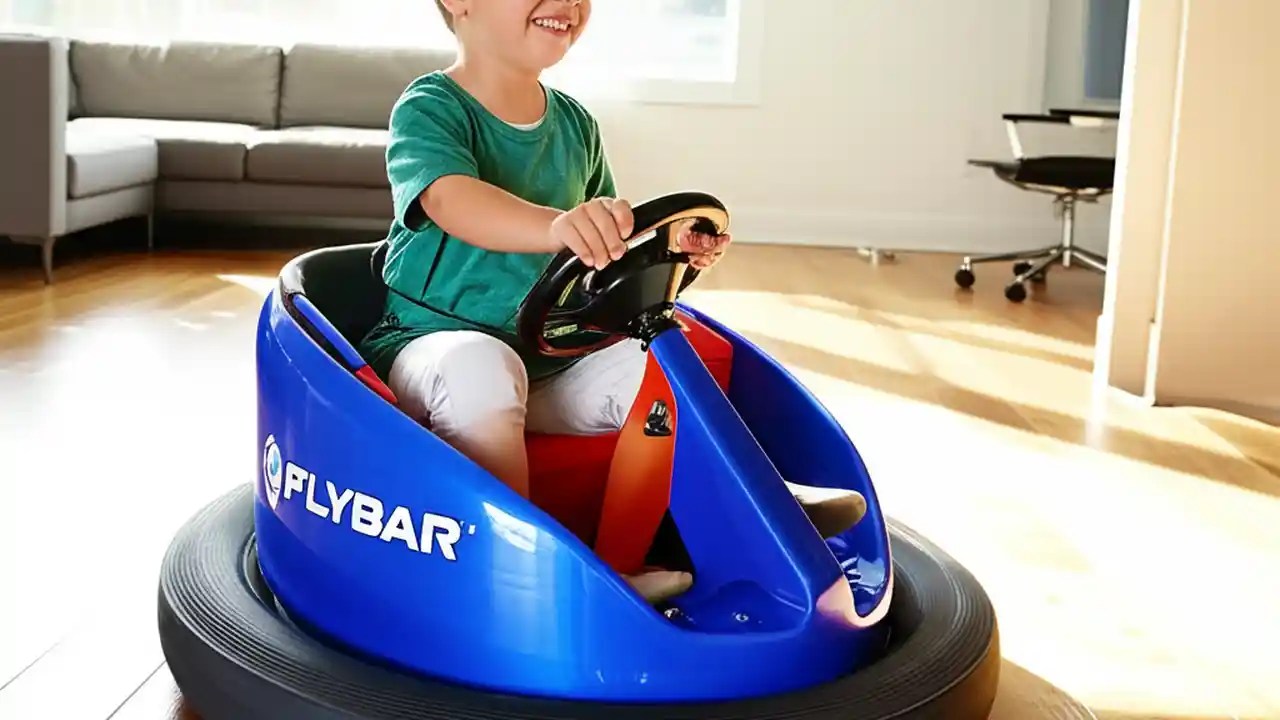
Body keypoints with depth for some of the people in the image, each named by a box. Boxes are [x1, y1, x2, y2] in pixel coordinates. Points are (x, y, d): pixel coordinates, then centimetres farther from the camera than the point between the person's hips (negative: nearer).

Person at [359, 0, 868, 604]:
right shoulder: (429, 107, -11)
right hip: (435, 344, -6)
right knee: (478, 366, -36)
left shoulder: (575, 123, 9)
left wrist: (668, 246, -4)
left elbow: (608, 246, 19)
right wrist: (558, 226, -53)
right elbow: (453, 200, -33)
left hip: (548, 360, 6)